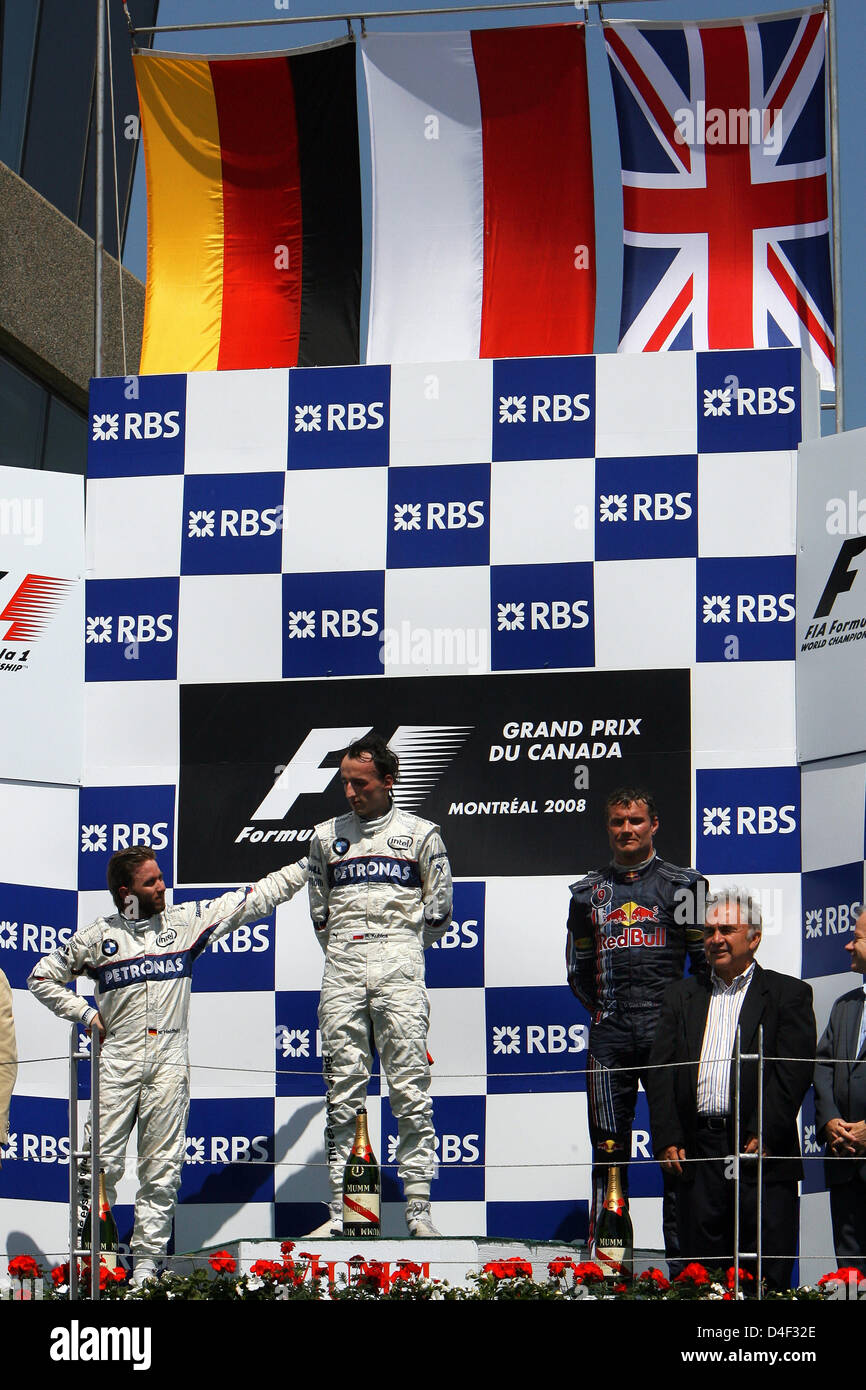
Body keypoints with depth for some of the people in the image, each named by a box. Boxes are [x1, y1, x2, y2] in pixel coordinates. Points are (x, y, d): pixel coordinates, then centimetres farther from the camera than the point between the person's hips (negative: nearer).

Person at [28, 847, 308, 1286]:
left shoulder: (186, 920, 8)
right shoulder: (98, 936, 5)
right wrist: (84, 1012, 5)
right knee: (101, 1161, -5)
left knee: (161, 1169, 0)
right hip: (117, 1061, -1)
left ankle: (146, 1261, 4)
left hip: (169, 1062, 1)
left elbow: (252, 900, 11)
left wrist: (305, 868, 9)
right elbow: (42, 977, 15)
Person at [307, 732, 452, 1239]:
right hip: (342, 969, 3)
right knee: (343, 1092, 0)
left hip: (399, 969, -2)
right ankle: (340, 1211, 1)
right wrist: (341, 953, 14)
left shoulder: (420, 833, 8)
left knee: (410, 1091, -6)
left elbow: (438, 907, 10)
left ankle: (419, 1210, -5)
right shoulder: (326, 836, 15)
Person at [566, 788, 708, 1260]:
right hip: (609, 1035, 3)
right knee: (608, 1150, 3)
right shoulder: (588, 892, 15)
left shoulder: (682, 885, 7)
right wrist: (604, 1007, 11)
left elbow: (705, 961, 8)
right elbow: (577, 969, 22)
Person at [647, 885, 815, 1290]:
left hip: (761, 1153, -3)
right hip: (698, 1155, 3)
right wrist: (666, 1139, -2)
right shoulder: (681, 997, 17)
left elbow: (793, 1072, -4)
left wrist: (764, 1136, -14)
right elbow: (660, 1072, 10)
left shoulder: (788, 994, 6)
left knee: (767, 1279, -4)